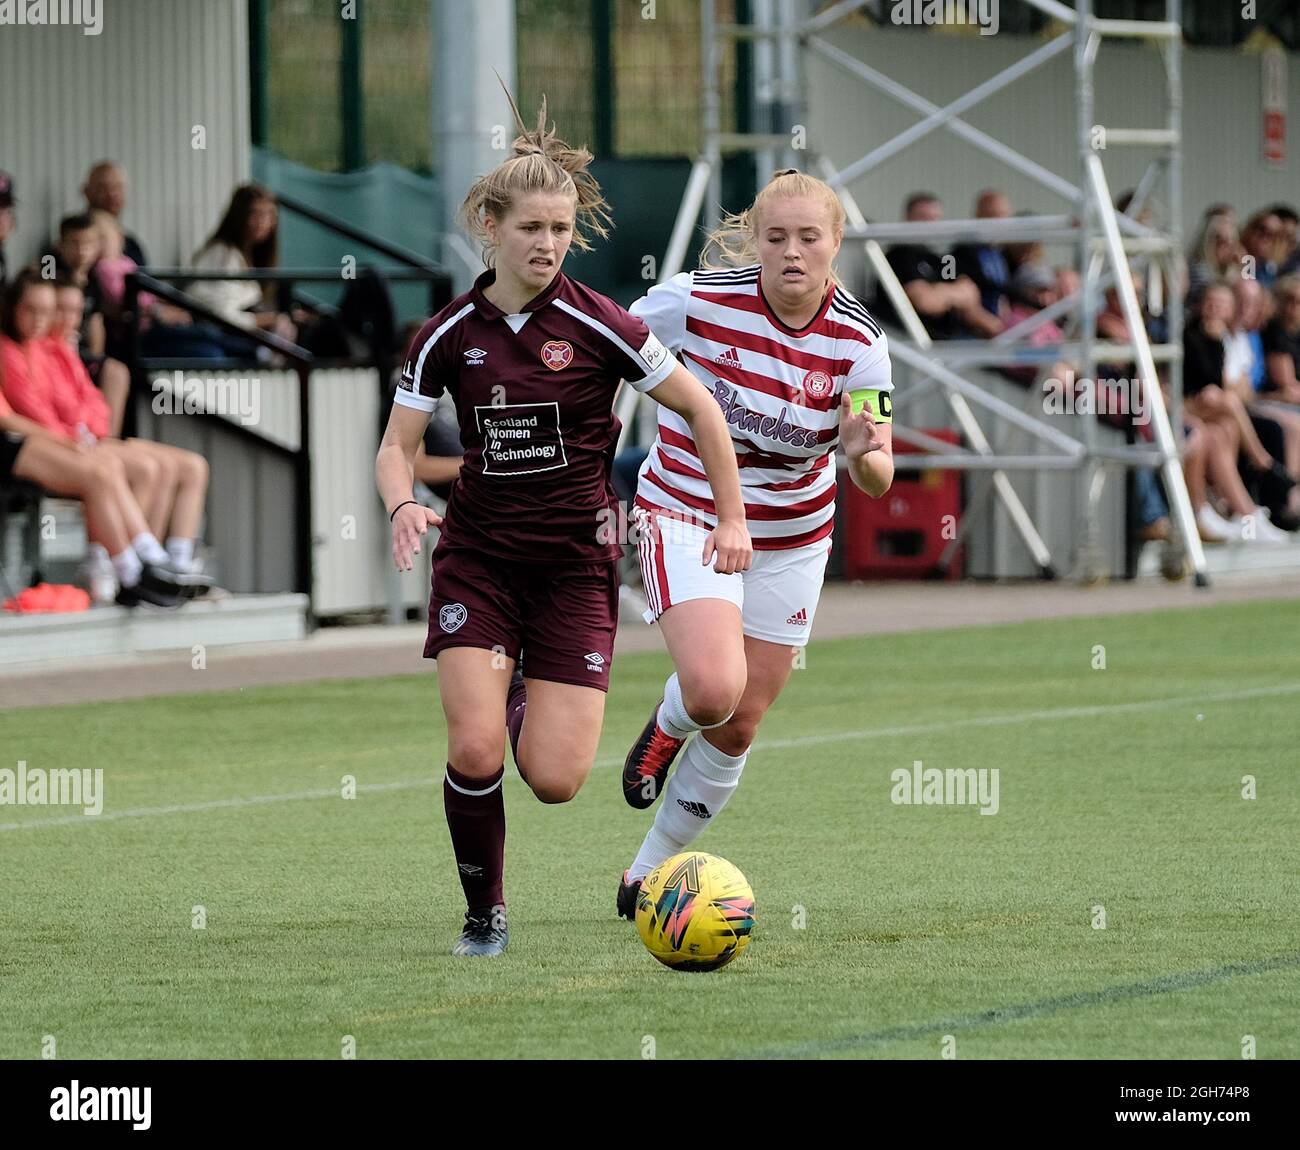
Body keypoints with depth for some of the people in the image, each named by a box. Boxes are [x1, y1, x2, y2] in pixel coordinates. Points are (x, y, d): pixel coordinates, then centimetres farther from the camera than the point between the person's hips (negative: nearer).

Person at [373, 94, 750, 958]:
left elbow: (700, 408, 1)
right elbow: (398, 445, 5)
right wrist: (404, 506, -17)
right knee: (474, 750, -17)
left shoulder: (597, 326, -9)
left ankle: (531, 700, 30)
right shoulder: (449, 335, -1)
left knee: (555, 780, -8)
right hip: (477, 557, 1)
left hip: (576, 562, -1)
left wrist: (733, 520, 1)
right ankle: (485, 912, 6)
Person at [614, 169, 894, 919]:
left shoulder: (859, 342, -14)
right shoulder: (699, 300, -20)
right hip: (688, 515, -3)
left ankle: (652, 872, 31)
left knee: (739, 726, 9)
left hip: (792, 539, 3)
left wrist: (863, 453, -39)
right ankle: (667, 729, 12)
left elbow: (878, 482, -17)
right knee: (713, 688, -27)